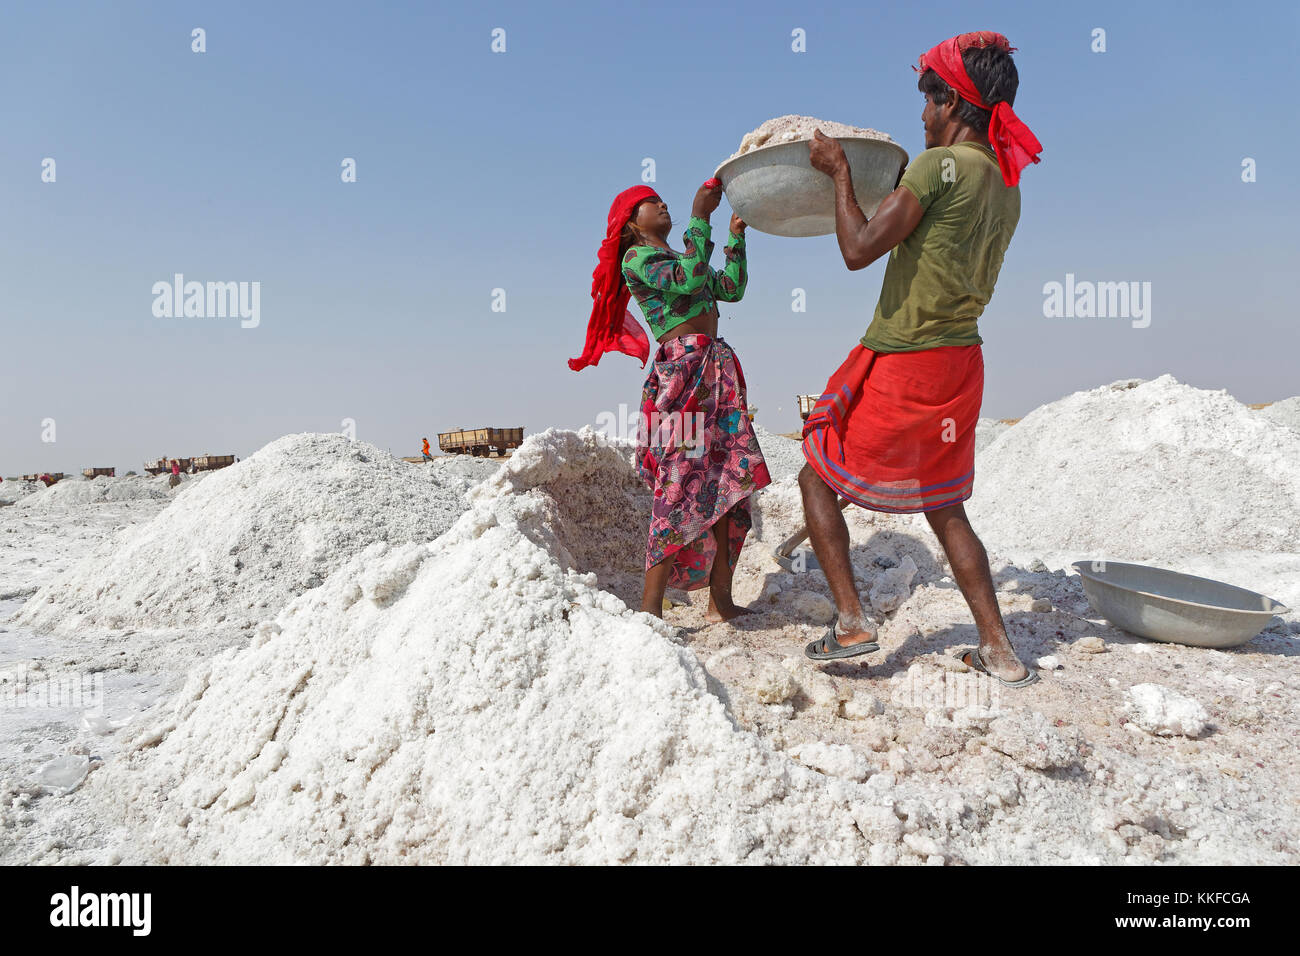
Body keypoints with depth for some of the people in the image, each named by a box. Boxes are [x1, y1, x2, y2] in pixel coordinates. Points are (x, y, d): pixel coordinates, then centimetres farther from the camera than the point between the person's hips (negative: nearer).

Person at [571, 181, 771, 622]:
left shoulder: (676, 258, 27)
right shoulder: (636, 258, 1)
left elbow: (731, 289, 22)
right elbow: (689, 279, -17)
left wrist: (736, 236, 21)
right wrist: (700, 216, -12)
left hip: (718, 371, 9)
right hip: (682, 369, -8)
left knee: (728, 482, 3)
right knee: (682, 485, -14)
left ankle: (720, 600, 9)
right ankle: (650, 606, -9)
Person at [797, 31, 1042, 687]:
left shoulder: (937, 166, -15)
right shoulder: (1007, 185, 11)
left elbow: (859, 251, -18)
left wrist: (839, 171, -6)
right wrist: (896, 199, 26)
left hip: (899, 366, -8)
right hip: (959, 363, 8)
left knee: (817, 478, 9)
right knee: (944, 507, 18)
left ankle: (851, 622, 7)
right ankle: (1000, 652, 19)